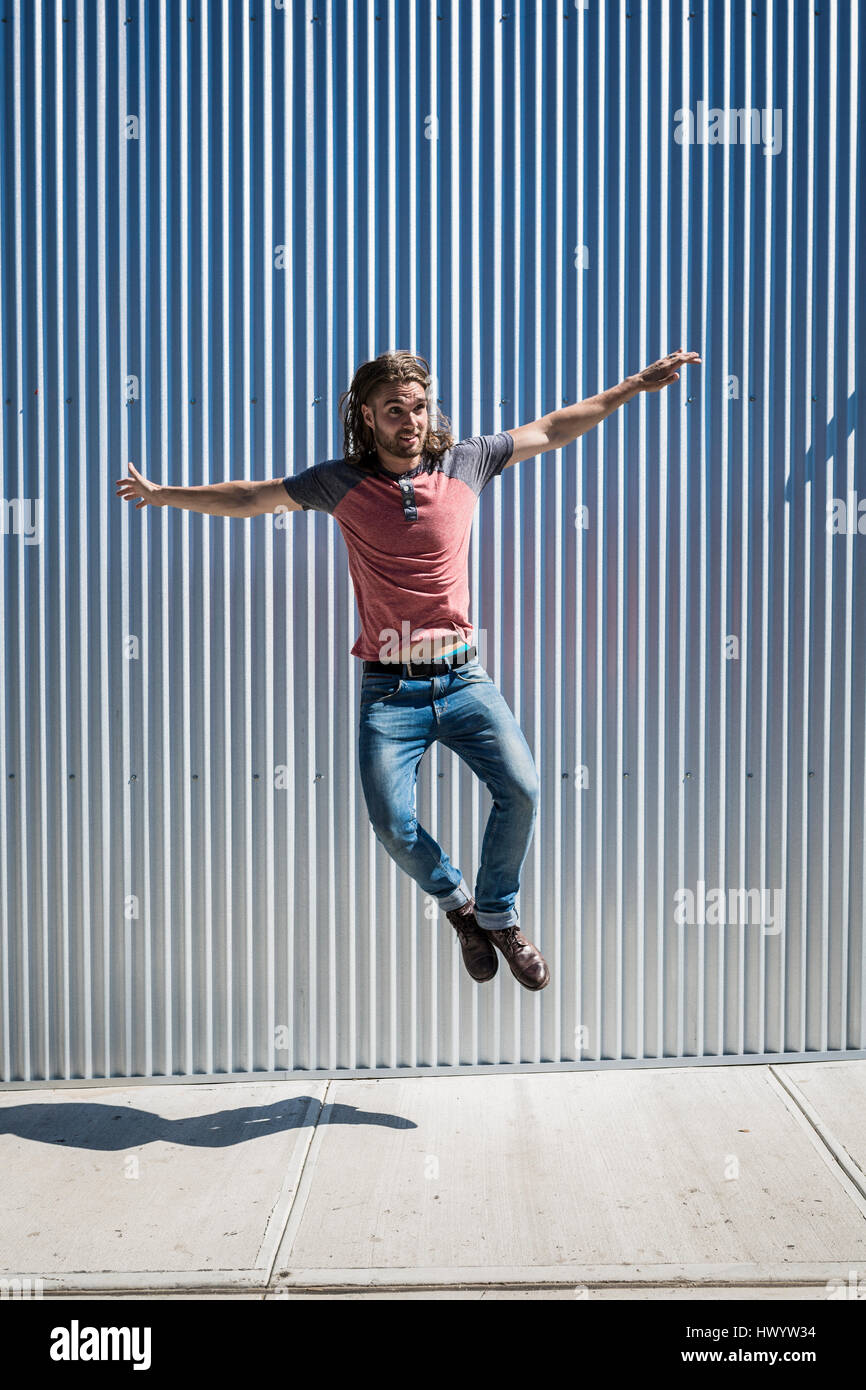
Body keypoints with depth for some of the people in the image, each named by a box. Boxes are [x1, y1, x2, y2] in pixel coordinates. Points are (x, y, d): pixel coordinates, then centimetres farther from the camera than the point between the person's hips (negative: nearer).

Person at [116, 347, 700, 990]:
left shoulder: (465, 463, 5)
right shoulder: (341, 482, 3)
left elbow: (554, 428, 13)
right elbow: (249, 498, 14)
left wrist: (640, 383, 14)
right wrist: (162, 493, 17)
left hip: (463, 676, 1)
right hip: (390, 689, -1)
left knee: (521, 789, -16)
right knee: (393, 823, -14)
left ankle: (499, 915, 13)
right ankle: (456, 900, 21)